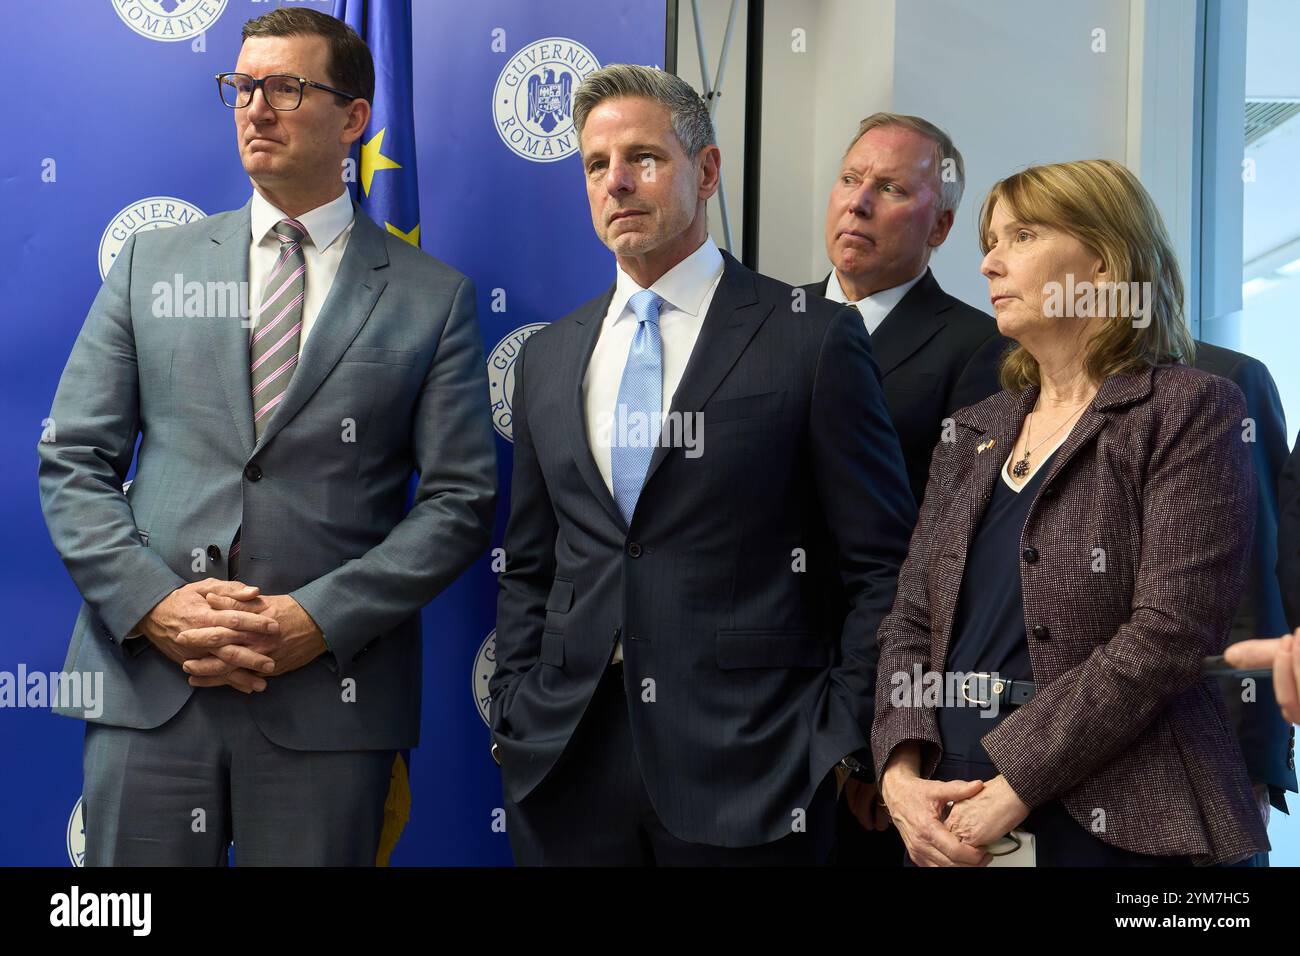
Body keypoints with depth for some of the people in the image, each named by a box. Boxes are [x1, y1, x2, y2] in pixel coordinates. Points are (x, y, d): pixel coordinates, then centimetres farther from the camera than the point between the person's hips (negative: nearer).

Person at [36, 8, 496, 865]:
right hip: (148, 681, 2)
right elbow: (74, 461, 7)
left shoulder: (433, 297, 4)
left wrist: (319, 621, -12)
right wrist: (153, 602, -8)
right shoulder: (153, 264, 11)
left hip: (328, 694, -2)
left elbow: (461, 500, -1)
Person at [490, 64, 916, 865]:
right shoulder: (548, 358, 11)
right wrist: (513, 718, 6)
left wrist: (841, 741, -8)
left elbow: (881, 567, -4)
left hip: (748, 770, -4)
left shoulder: (815, 340, -4)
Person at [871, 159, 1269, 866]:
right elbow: (911, 620, 9)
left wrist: (1014, 783, -19)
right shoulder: (974, 434, 13)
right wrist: (901, 768, -8)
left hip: (1113, 827, -5)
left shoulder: (1189, 411, -5)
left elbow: (1172, 630, -16)